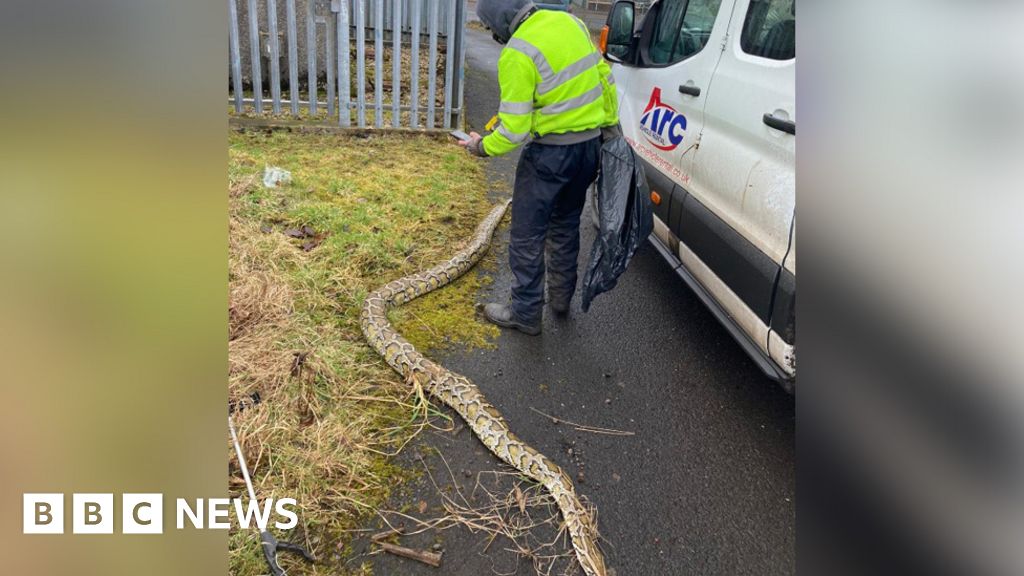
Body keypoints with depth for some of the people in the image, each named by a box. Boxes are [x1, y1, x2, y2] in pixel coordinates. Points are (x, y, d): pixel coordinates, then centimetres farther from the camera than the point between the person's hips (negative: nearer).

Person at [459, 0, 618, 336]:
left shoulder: (517, 54, -18)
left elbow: (514, 131, -18)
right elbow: (604, 77, 11)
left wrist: (482, 147, -1)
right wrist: (609, 122, 21)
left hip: (551, 153, -8)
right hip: (590, 144, 8)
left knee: (527, 236, 6)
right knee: (566, 226, 23)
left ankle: (525, 313, 17)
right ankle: (561, 298, 36)